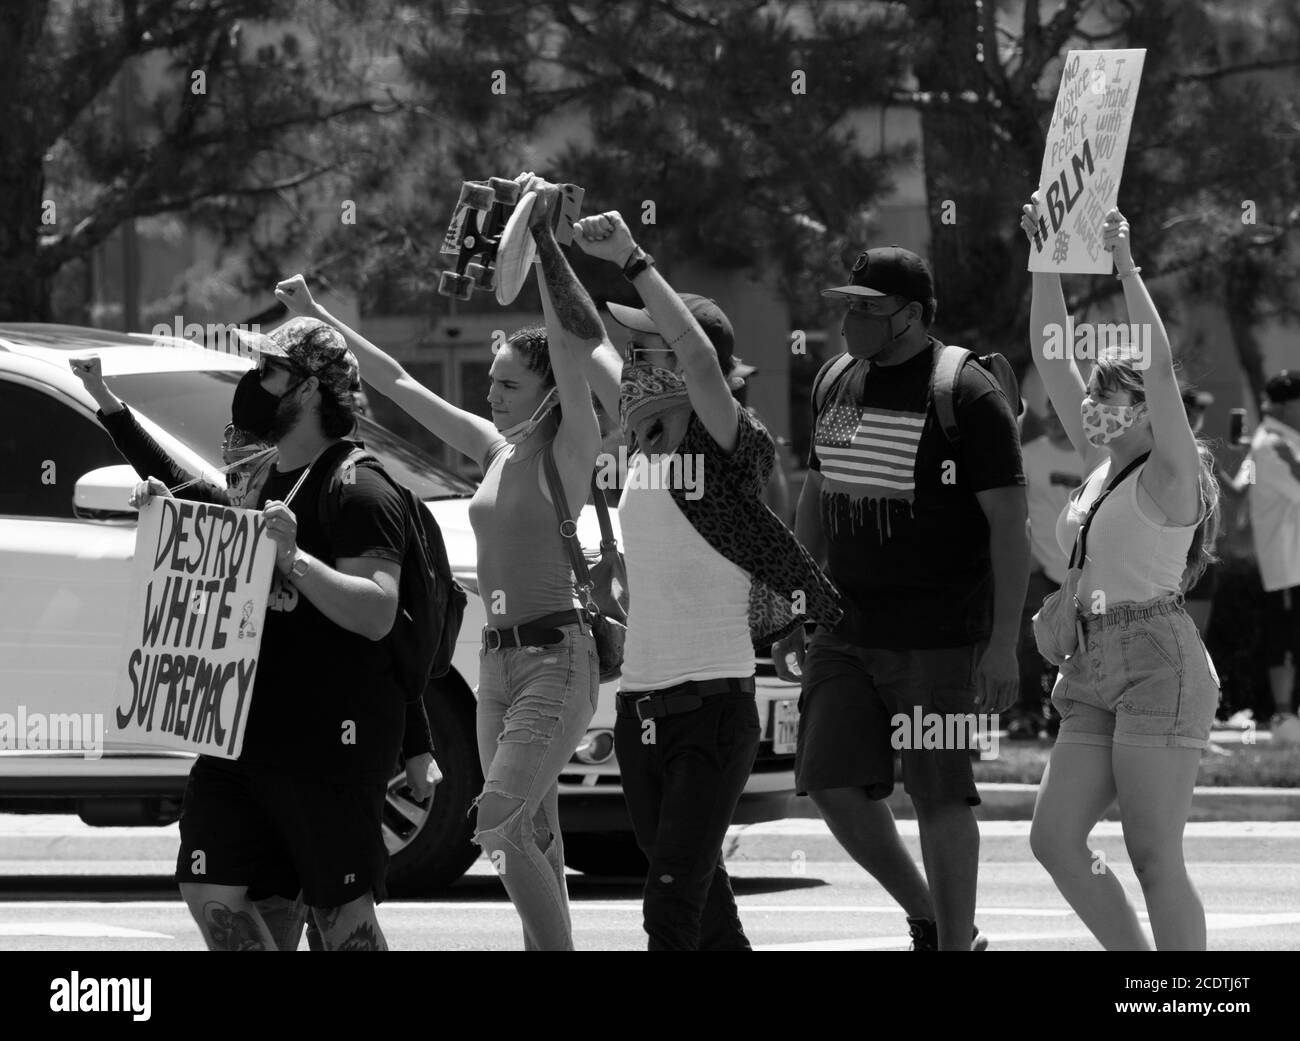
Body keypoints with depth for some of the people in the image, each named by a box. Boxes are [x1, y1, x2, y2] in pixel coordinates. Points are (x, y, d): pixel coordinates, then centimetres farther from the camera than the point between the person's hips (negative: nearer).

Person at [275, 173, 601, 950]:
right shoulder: (494, 447, 14)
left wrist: (543, 237, -26)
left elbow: (571, 339, -22)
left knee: (501, 824, -19)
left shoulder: (570, 448, -6)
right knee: (531, 836, 8)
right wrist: (319, 319, 22)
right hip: (499, 656, 8)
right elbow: (395, 382, 21)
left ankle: (559, 949, -16)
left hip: (556, 656, -8)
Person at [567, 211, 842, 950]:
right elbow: (589, 340, 17)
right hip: (641, 708, 8)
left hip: (713, 704, -8)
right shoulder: (648, 441, 9)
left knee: (672, 907, -16)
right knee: (702, 903, 14)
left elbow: (699, 355, -28)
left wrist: (632, 259, -27)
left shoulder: (732, 450, -11)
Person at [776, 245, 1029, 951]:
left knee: (939, 797, -4)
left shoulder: (967, 397, -10)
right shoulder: (838, 384, 11)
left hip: (936, 639, -6)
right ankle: (928, 919, 19)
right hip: (845, 626, 6)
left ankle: (955, 944, 7)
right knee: (831, 781, 1)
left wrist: (1003, 644, -16)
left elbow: (1009, 524, -11)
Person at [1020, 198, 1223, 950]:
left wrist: (1127, 266, -22)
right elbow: (1052, 357, 15)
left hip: (1159, 663, -8)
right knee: (1055, 839, 2)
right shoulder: (1101, 467, 14)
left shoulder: (1171, 476, -6)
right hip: (1096, 670, 8)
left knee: (1155, 859, -8)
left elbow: (1160, 366, -20)